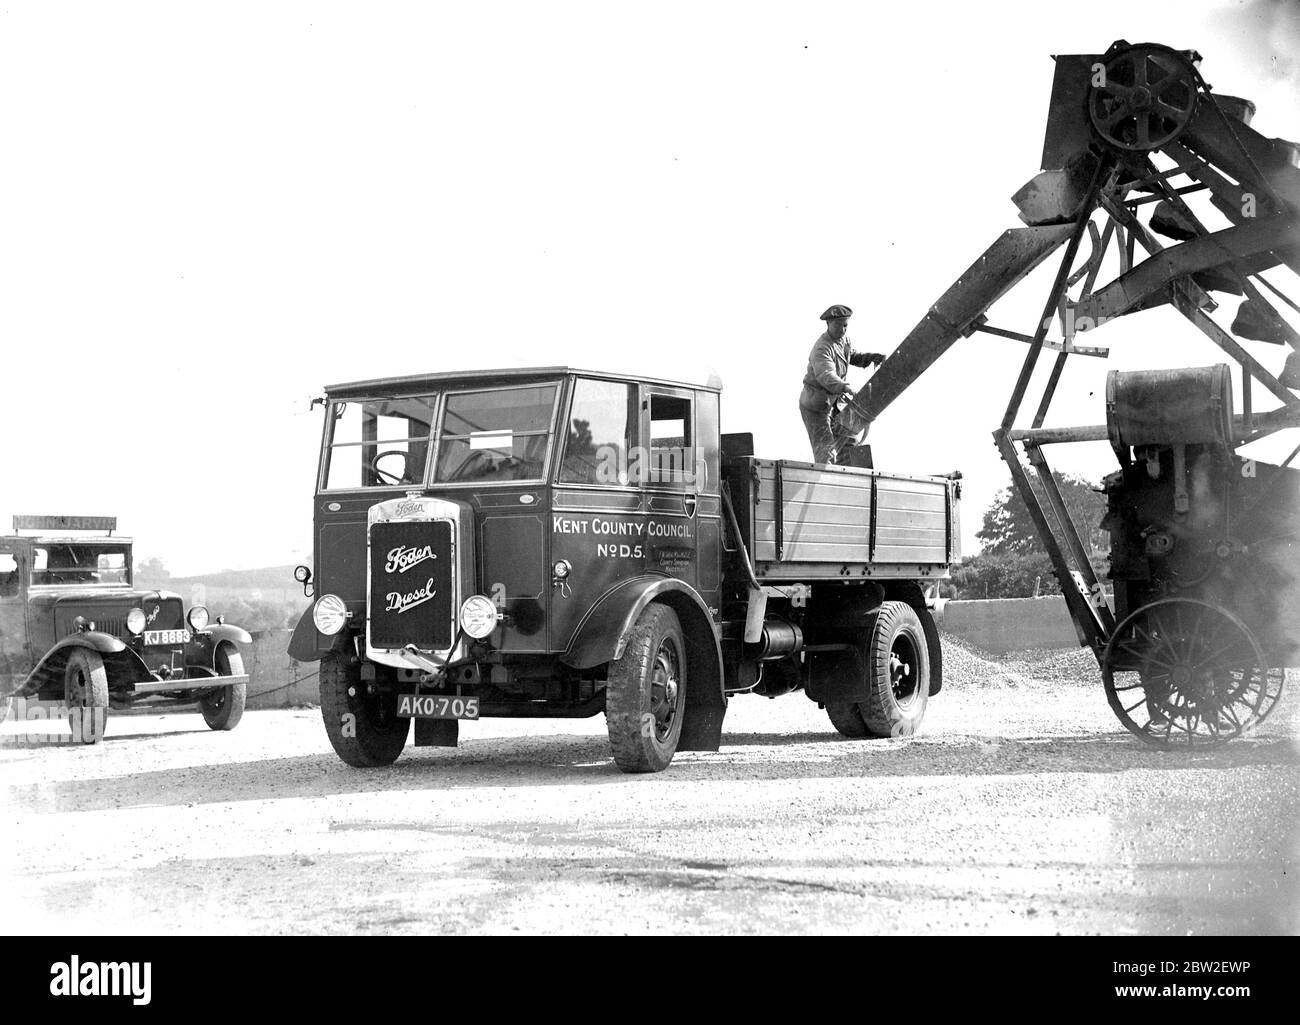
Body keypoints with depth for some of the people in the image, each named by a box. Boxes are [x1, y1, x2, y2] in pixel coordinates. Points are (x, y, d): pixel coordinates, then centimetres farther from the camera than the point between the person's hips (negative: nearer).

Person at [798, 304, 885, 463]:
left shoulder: (843, 338, 3)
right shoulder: (822, 348, -27)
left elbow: (852, 356, 22)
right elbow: (826, 375, -45)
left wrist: (872, 357, 2)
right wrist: (844, 388, -63)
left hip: (832, 402, 9)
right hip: (815, 405, -9)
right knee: (825, 450, -13)